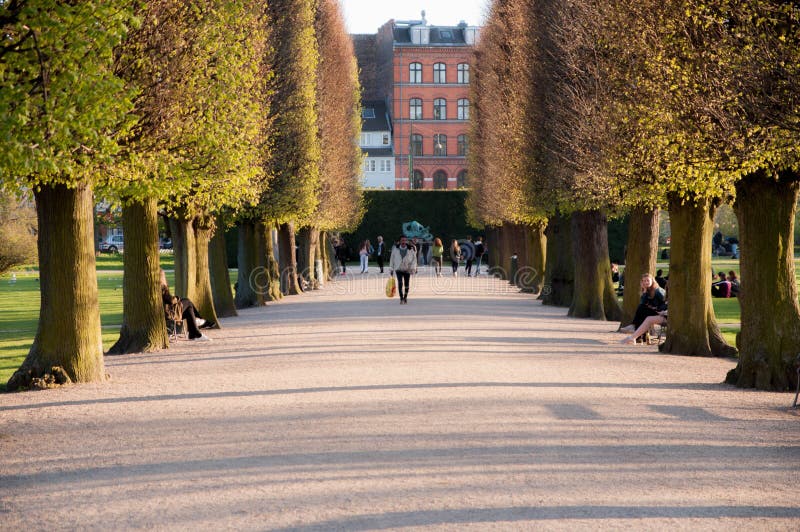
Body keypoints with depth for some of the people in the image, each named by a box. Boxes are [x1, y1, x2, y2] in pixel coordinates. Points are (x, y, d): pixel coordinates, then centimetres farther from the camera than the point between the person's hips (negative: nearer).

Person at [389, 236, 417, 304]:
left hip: (407, 269, 1)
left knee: (407, 284, 7)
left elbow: (414, 259, 1)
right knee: (400, 283, -16)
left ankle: (405, 298, 25)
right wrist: (391, 268, 8)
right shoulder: (395, 249, 0)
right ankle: (401, 299, -16)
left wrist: (413, 267, -11)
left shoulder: (411, 249, -3)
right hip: (398, 269, -1)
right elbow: (392, 259, 8)